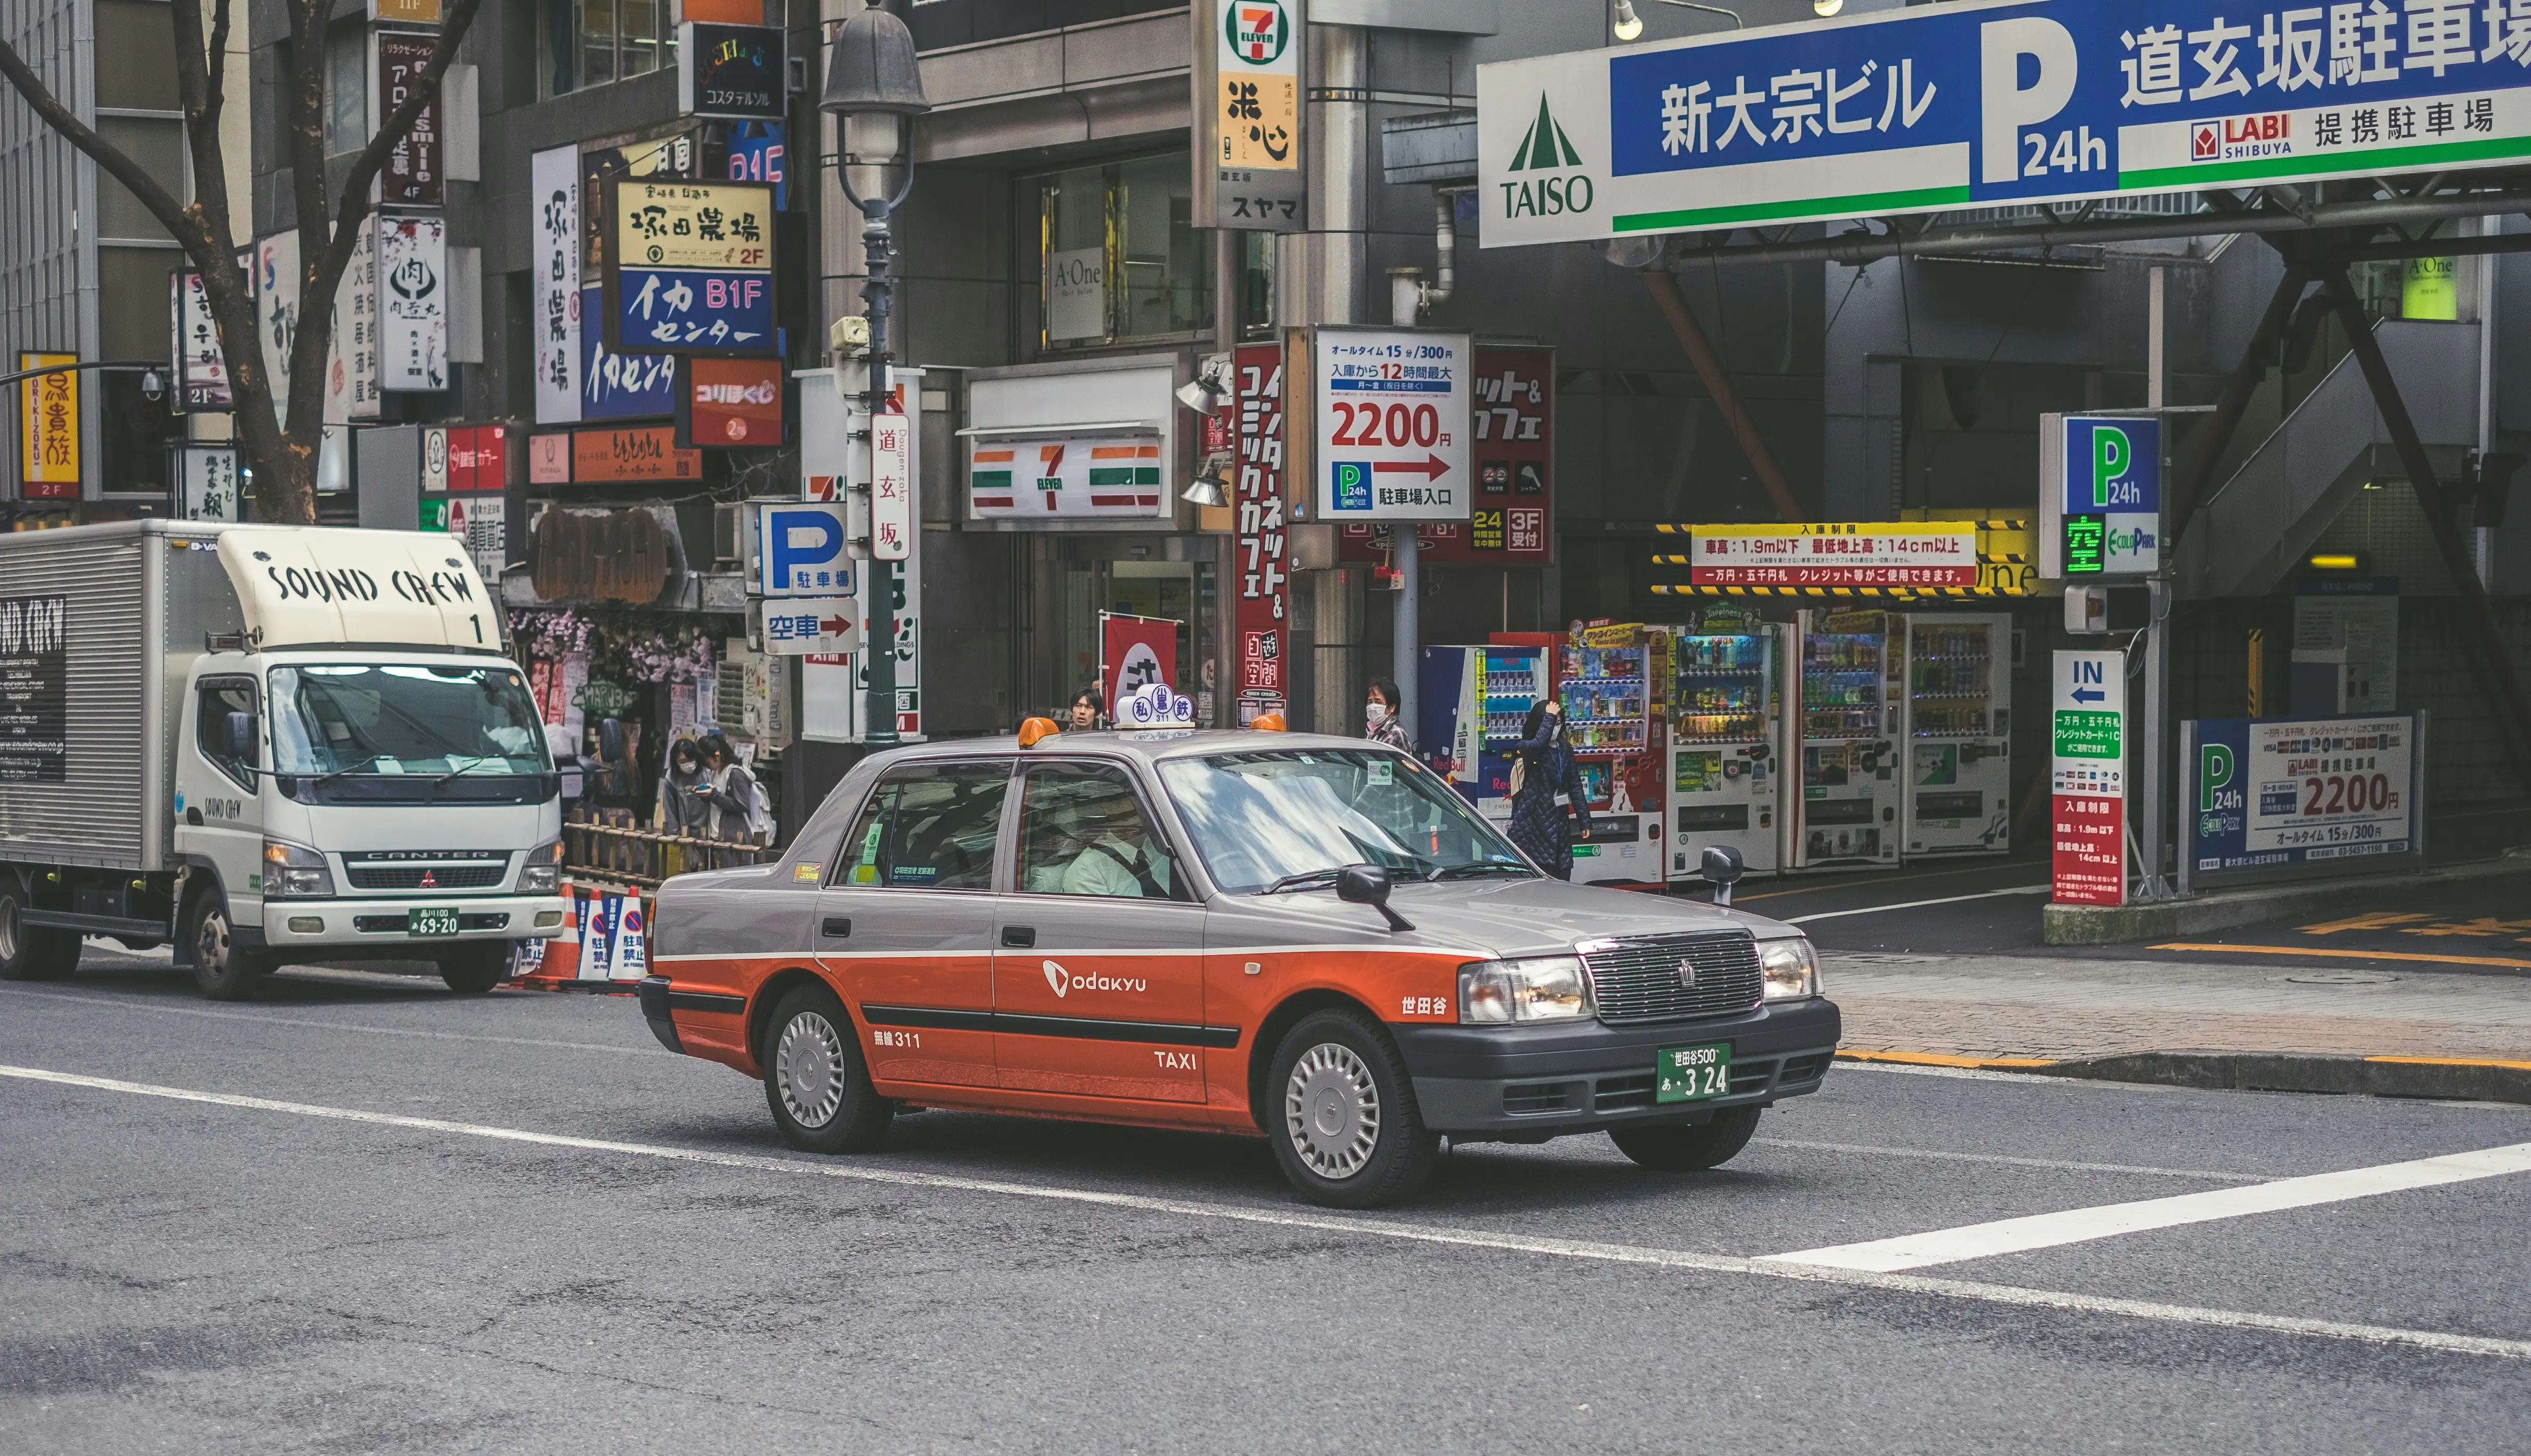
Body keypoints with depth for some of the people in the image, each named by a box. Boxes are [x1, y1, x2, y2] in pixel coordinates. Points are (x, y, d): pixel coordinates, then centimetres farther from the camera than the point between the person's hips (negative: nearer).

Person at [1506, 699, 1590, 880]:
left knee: (1562, 879, 5)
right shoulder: (1526, 748, -6)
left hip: (1560, 822, 6)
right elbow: (1537, 745, -32)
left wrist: (1584, 820, 12)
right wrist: (1549, 717, -20)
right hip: (1535, 823, -6)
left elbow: (1575, 785, 15)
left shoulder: (1565, 748, 11)